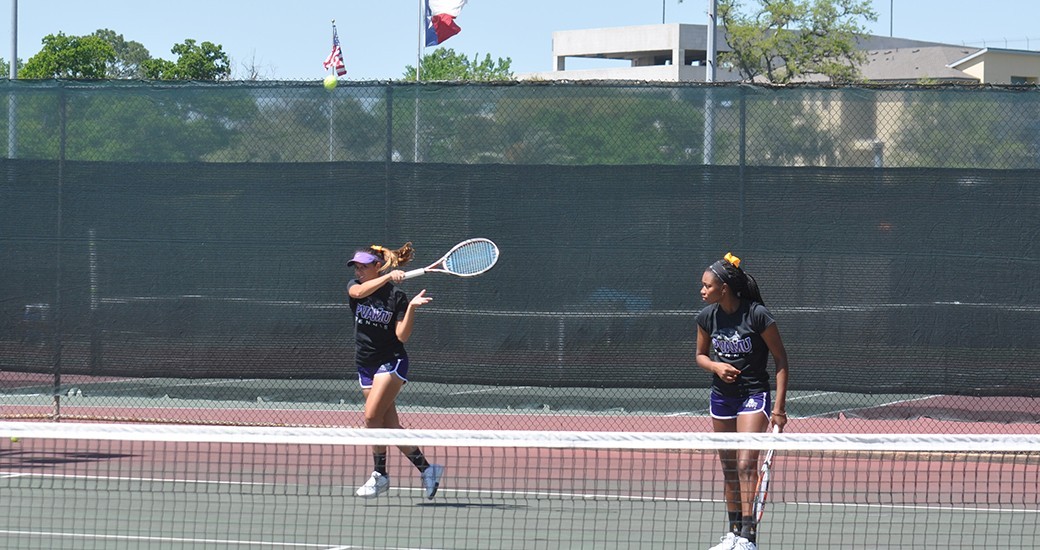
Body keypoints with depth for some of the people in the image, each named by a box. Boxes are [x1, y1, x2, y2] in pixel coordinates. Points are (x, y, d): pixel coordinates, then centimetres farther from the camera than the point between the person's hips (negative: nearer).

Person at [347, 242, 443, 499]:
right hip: (366, 363, 6)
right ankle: (426, 468, 12)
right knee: (389, 424, 3)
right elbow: (360, 292, -23)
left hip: (391, 361, -6)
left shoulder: (397, 296, -8)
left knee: (372, 416, -18)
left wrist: (412, 307, -26)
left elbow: (402, 336, -14)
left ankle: (380, 475, -6)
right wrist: (387, 277, -35)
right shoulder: (355, 286, 3)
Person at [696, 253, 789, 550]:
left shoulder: (757, 315, -17)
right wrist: (716, 366, -10)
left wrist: (779, 407, -13)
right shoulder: (707, 317, -2)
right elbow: (701, 355, 14)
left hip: (753, 395, -6)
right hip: (721, 397, 6)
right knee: (728, 466, 9)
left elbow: (781, 359, -10)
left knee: (746, 464, -15)